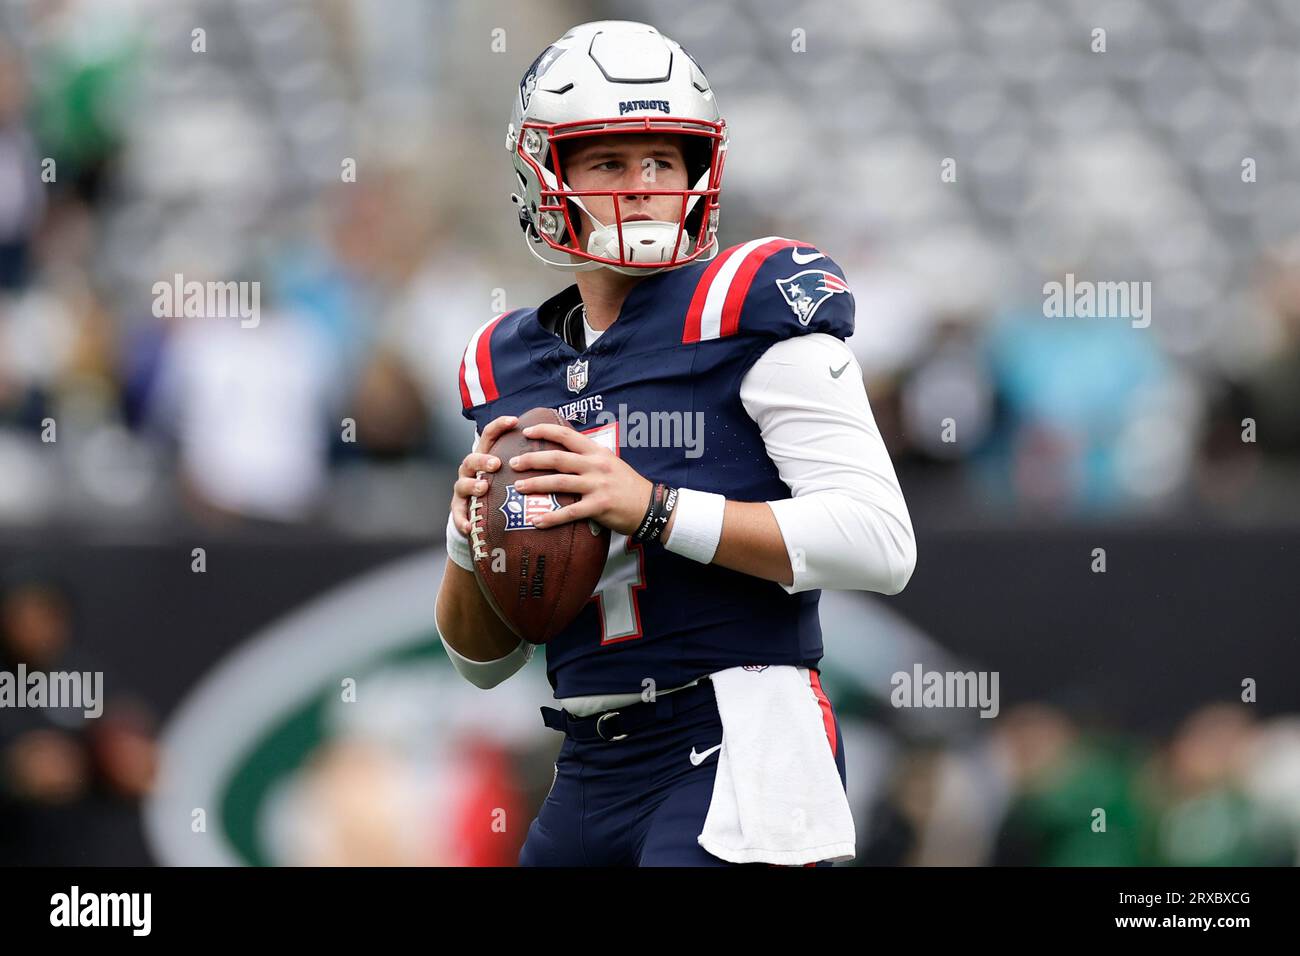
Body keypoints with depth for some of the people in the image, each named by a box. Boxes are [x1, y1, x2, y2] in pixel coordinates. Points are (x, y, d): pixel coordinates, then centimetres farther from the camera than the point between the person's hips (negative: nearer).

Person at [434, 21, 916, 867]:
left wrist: (652, 509, -18)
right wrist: (473, 537, -2)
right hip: (593, 771, 7)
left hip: (736, 755, -7)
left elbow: (879, 543, -15)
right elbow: (485, 661, 19)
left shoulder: (745, 307, -3)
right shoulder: (510, 365, 15)